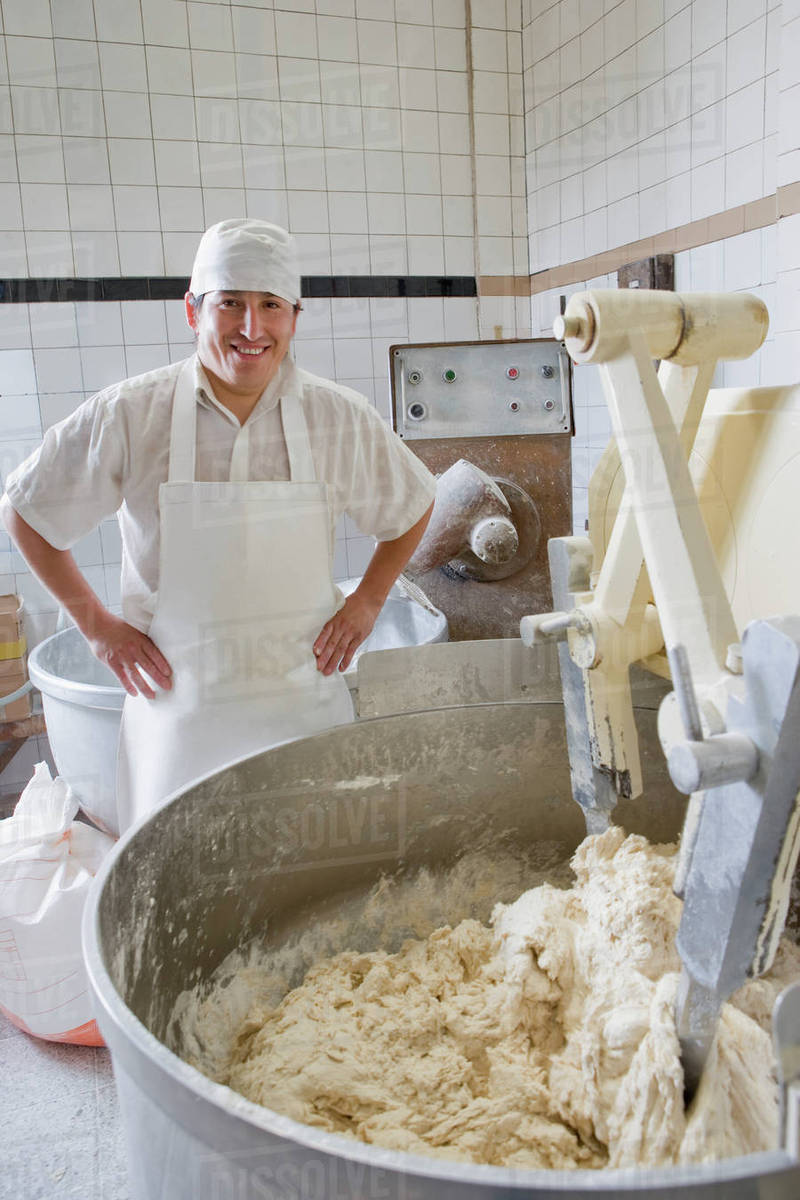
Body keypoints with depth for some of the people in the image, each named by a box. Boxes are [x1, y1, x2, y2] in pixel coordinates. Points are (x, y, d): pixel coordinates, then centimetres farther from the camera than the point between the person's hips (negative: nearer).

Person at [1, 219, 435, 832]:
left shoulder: (341, 418, -3)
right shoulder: (128, 415, -7)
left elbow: (414, 503, 14)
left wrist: (368, 600, 6)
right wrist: (94, 620, 3)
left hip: (305, 701, 1)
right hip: (178, 706, 0)